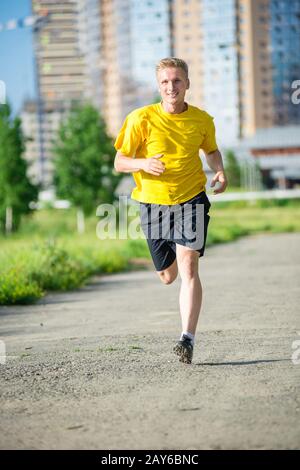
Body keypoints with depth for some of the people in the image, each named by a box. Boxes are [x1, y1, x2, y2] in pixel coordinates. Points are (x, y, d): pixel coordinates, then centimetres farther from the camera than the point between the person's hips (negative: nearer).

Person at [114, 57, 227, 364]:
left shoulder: (202, 120, -2)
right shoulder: (141, 119, -9)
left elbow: (211, 150, 19)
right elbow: (120, 162, -5)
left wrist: (220, 172, -2)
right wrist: (143, 163, -26)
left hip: (191, 200, -1)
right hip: (153, 202, 1)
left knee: (188, 267, -18)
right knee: (168, 276, 14)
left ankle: (188, 339, -20)